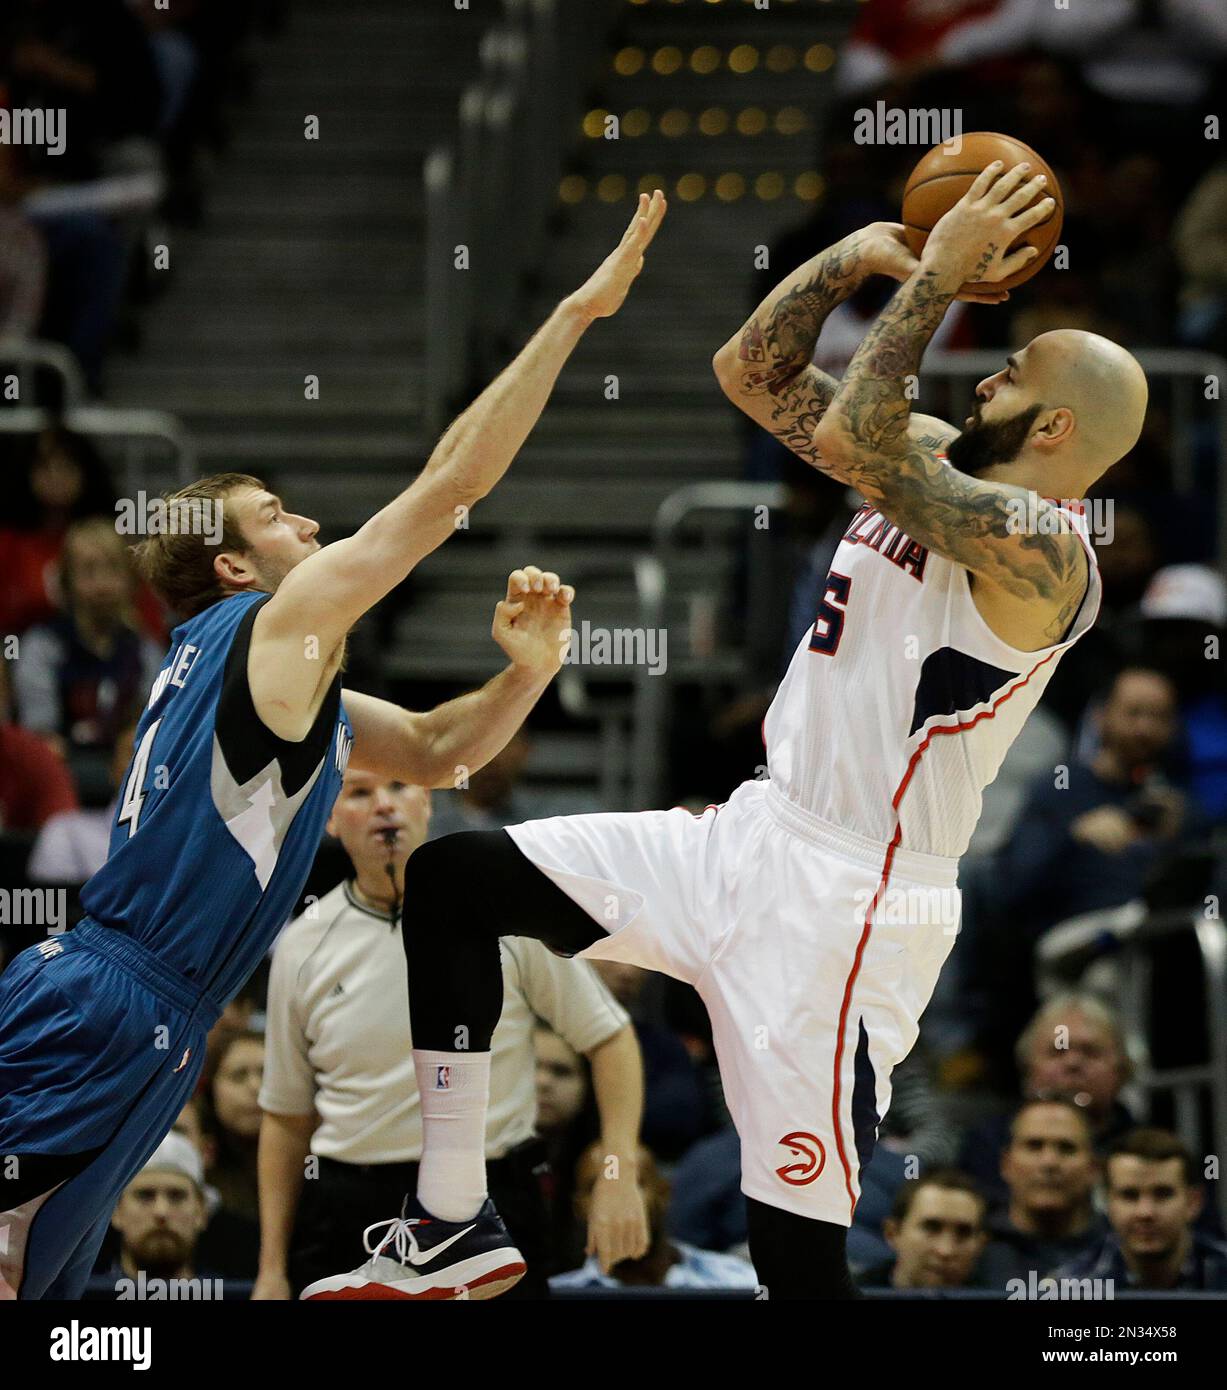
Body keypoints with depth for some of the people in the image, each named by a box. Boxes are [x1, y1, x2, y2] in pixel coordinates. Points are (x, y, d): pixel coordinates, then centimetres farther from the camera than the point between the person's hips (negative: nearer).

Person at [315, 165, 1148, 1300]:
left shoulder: (1039, 546, -18)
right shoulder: (937, 463, 10)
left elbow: (848, 440, -29)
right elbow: (752, 371, 10)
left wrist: (938, 274, -20)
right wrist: (865, 254, -2)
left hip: (845, 907, -10)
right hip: (750, 839, 10)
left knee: (798, 1251, -9)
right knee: (449, 879, 8)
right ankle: (451, 1228, 12)